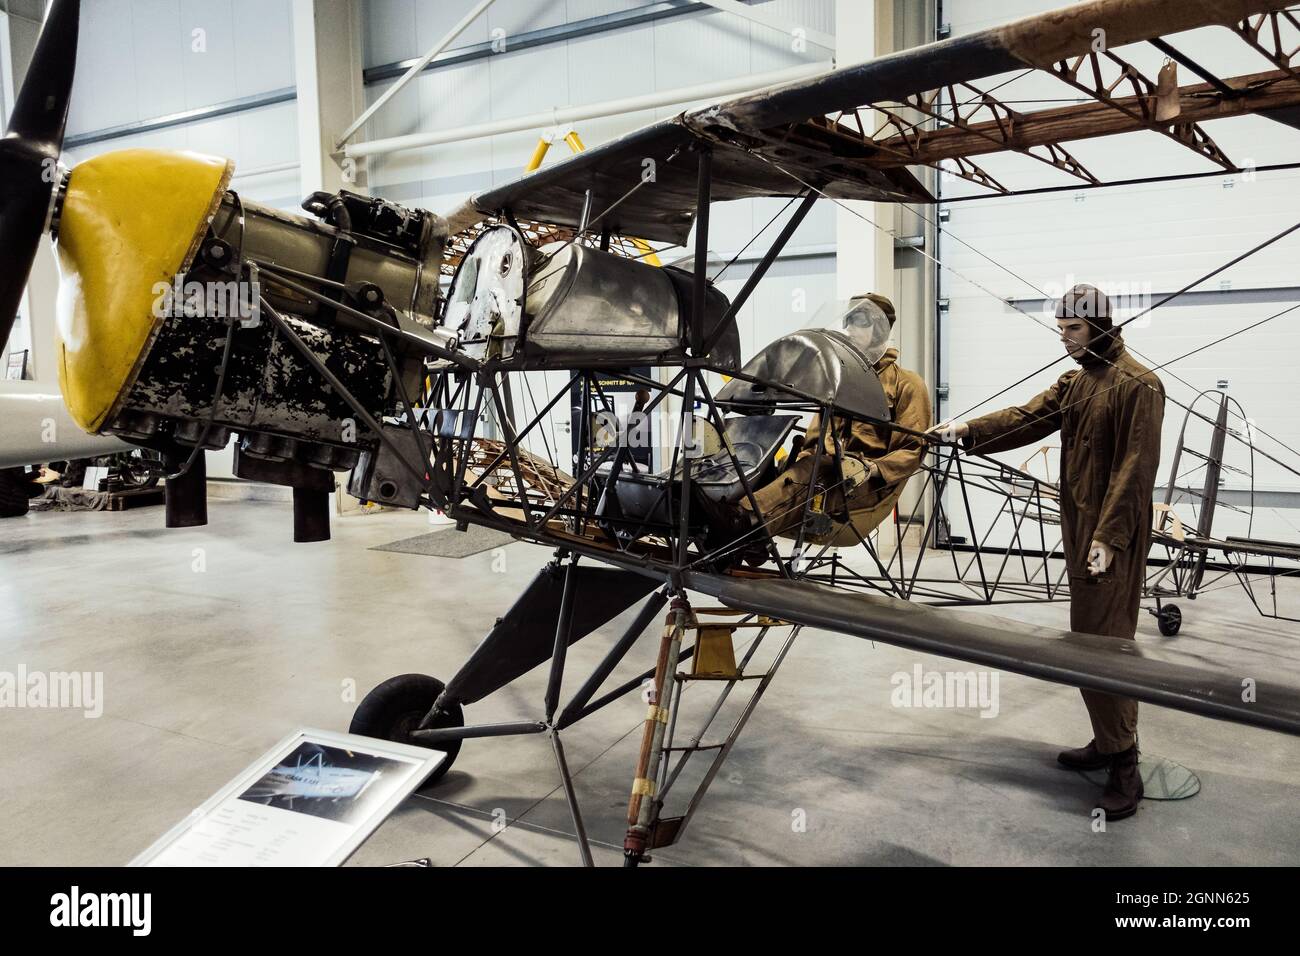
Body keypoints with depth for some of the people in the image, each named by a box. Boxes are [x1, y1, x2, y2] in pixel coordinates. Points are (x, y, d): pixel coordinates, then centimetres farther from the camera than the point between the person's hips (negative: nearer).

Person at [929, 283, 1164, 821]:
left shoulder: (1136, 384, -13)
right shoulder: (1075, 380, 15)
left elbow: (1135, 469, -18)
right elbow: (1027, 418, 6)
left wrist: (1108, 535, -22)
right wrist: (970, 430, -9)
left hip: (1112, 534, -9)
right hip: (1079, 526, 9)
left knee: (1105, 640, -8)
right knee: (1086, 635, 14)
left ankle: (1124, 765, 1)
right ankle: (1107, 741, 26)